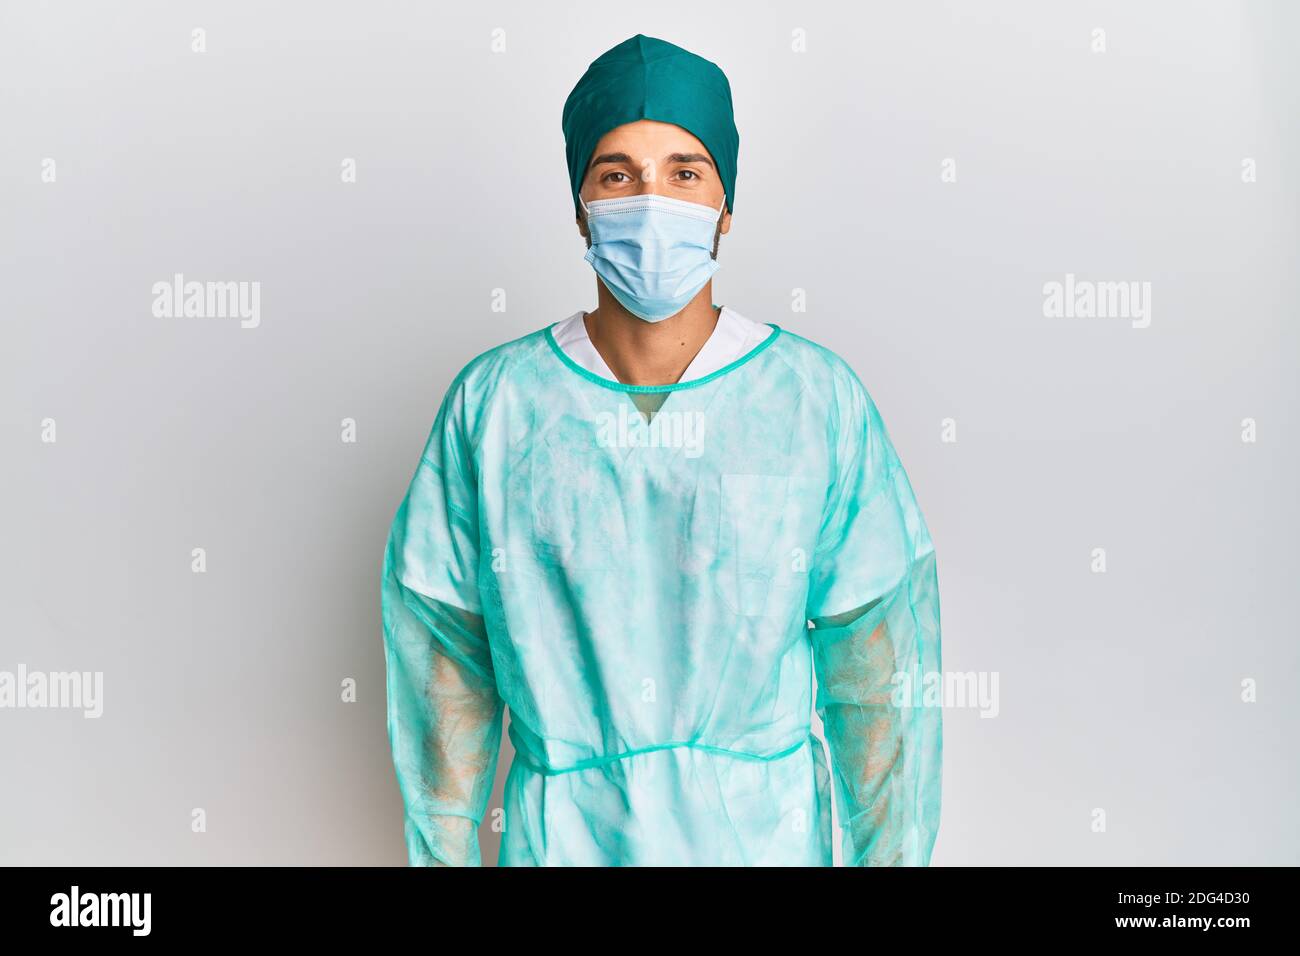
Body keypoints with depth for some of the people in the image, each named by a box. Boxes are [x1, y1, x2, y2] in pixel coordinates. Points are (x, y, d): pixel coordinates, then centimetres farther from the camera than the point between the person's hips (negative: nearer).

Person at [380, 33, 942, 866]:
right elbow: (446, 664, -3)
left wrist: (892, 854, -2)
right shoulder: (494, 401, -10)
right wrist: (444, 852, 2)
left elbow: (878, 670, -6)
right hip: (560, 832, 1)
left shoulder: (821, 400, -12)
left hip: (766, 831, 0)